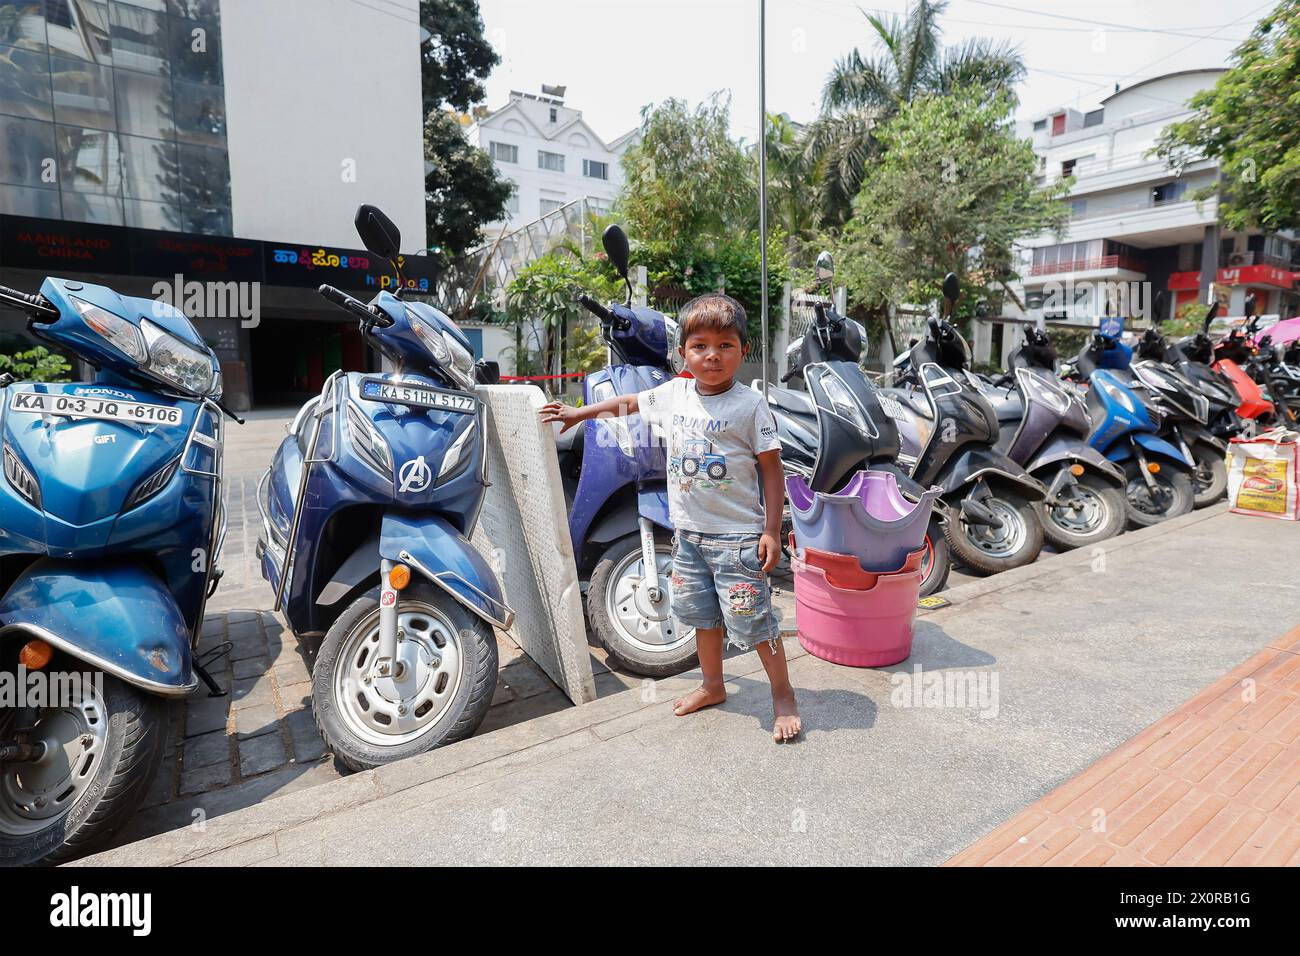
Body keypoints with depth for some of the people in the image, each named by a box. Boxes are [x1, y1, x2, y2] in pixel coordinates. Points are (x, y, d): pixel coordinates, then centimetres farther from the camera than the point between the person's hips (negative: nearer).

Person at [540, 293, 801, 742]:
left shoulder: (750, 405, -12)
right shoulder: (673, 394, 2)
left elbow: (771, 470, -10)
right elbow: (628, 403, 21)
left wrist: (771, 531, -13)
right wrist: (578, 413, 27)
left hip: (739, 536, -5)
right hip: (689, 532, 6)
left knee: (753, 619, 1)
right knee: (702, 614, 19)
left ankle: (783, 695, 22)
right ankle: (712, 685, 39)